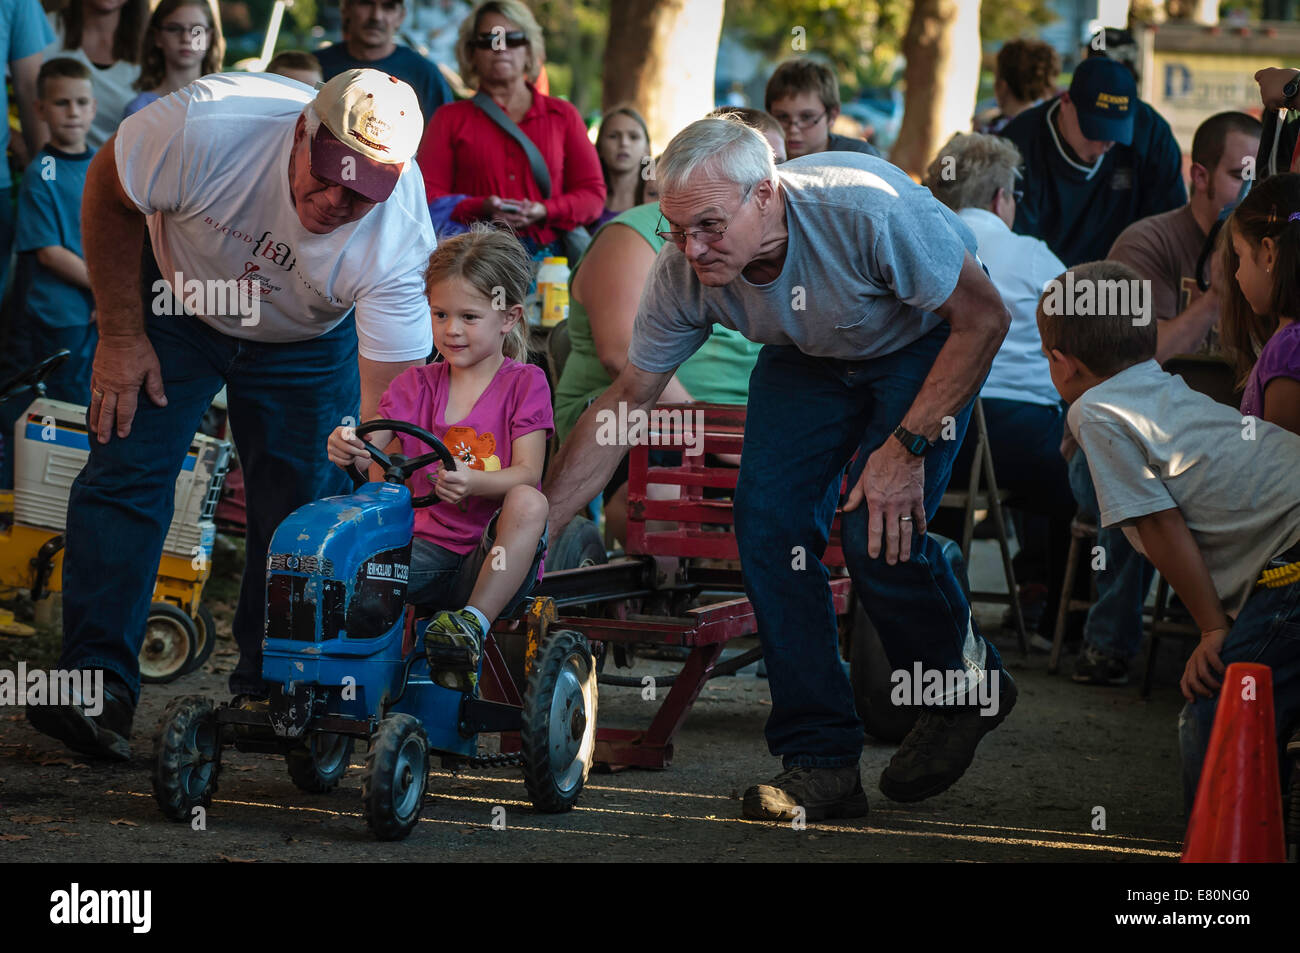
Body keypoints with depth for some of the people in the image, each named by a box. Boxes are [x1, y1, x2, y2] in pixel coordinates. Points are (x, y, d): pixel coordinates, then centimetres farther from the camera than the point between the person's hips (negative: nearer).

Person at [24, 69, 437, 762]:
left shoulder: (399, 242, -35)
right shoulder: (207, 125, -38)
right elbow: (107, 192, -17)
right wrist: (120, 335, -14)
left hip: (307, 339, 1)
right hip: (176, 297, 0)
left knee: (301, 505, -7)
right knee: (125, 467, -11)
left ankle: (268, 691, 7)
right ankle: (97, 681, -11)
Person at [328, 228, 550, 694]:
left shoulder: (525, 384, 2)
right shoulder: (417, 385, 12)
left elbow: (527, 473, -11)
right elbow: (371, 447, -2)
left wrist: (474, 482, -33)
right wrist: (348, 450, -28)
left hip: (496, 557, -2)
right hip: (430, 545, 2)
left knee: (529, 501, -35)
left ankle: (474, 622, -34)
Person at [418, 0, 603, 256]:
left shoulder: (562, 116, 18)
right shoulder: (450, 119, 14)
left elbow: (593, 194, 13)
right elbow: (429, 196, 6)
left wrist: (544, 211, -6)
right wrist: (481, 209, -12)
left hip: (546, 257, 2)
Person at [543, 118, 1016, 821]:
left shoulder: (867, 209, -39)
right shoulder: (681, 274, -25)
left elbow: (983, 318, -26)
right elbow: (624, 404, -12)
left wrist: (907, 447, -29)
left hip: (924, 344, -4)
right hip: (808, 358, 5)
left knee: (877, 539, -20)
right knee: (767, 526, -13)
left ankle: (966, 683, 9)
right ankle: (820, 760, -4)